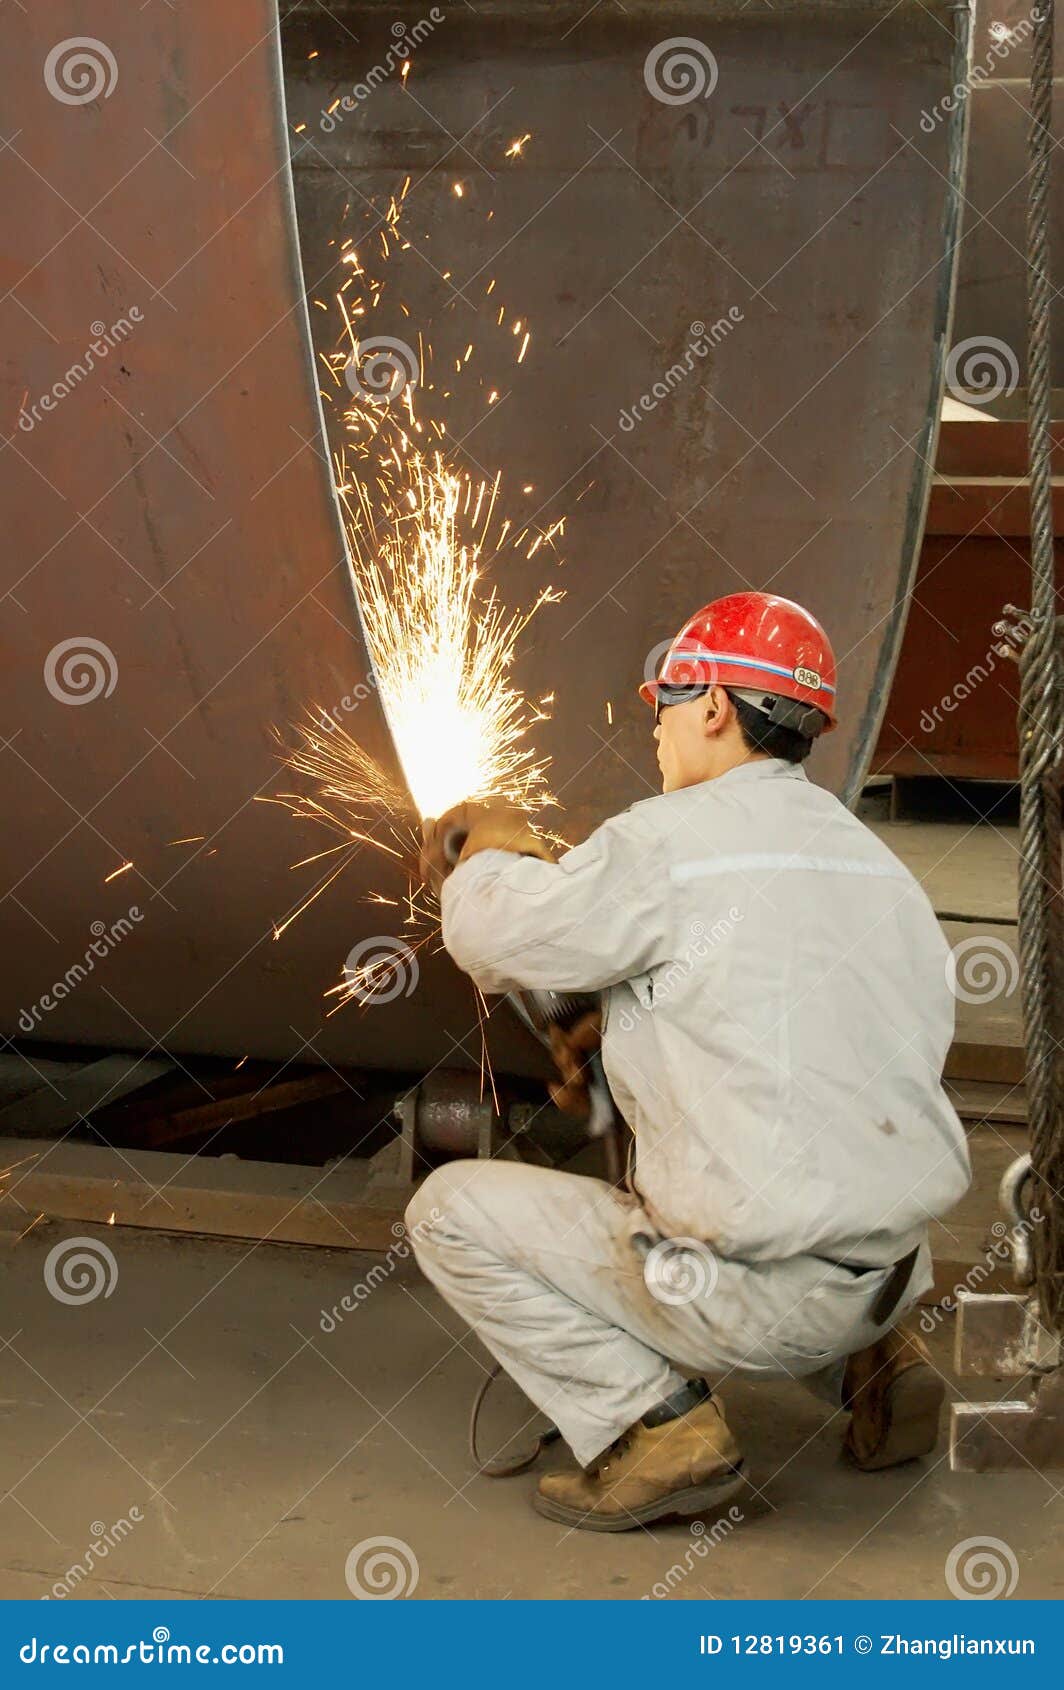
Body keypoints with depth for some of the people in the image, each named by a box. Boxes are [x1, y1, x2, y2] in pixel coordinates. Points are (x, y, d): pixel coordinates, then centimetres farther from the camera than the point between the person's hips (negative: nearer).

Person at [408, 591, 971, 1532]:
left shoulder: (667, 842, -12)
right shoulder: (874, 858, 11)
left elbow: (494, 942, -4)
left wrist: (492, 854, 18)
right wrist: (616, 1042, 19)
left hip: (763, 1296, -8)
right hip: (896, 1267, 8)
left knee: (451, 1209, 4)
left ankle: (657, 1422, -3)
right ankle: (869, 1363, 18)